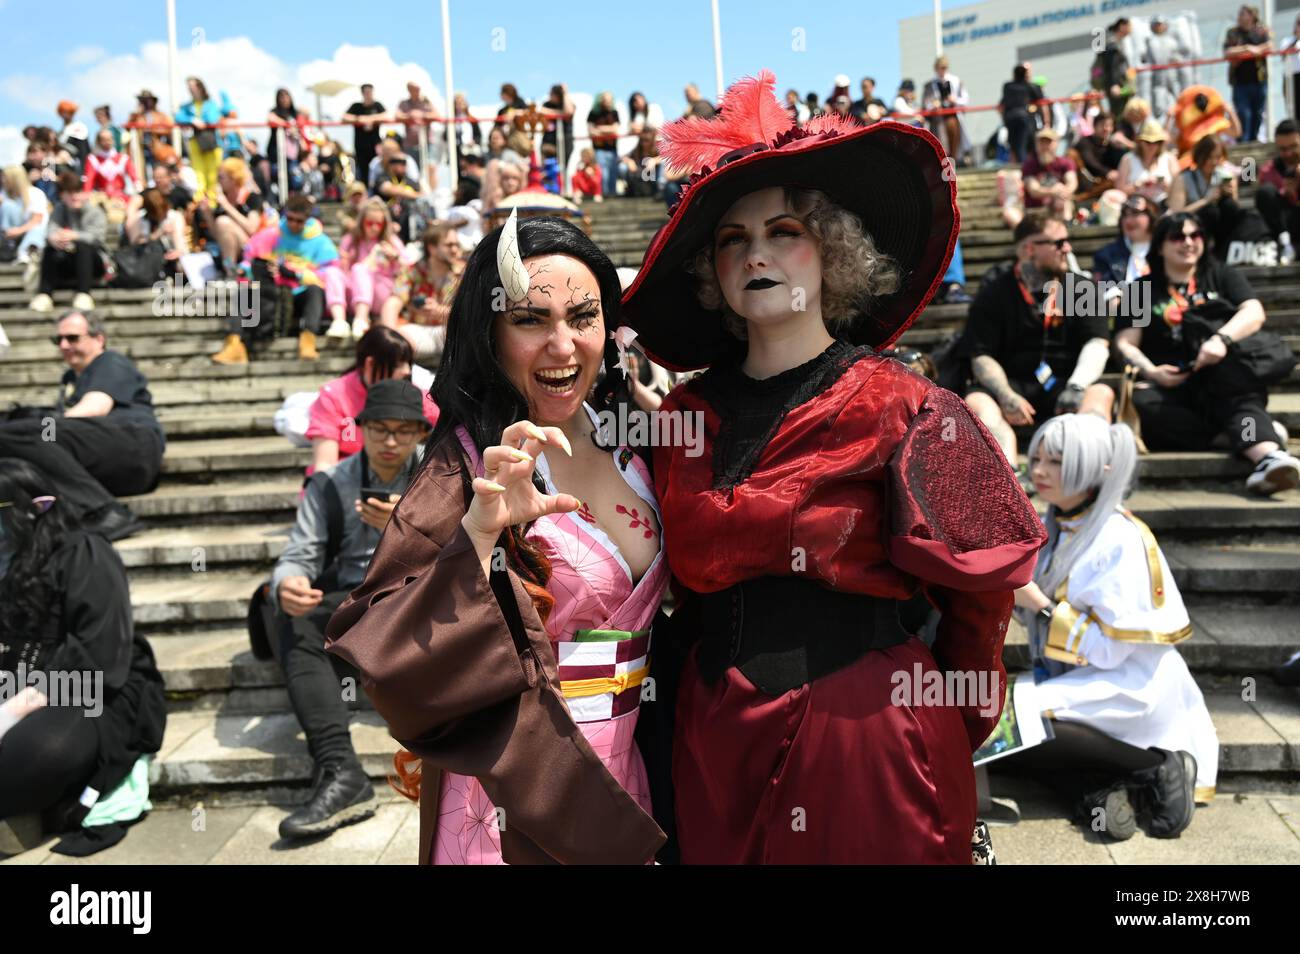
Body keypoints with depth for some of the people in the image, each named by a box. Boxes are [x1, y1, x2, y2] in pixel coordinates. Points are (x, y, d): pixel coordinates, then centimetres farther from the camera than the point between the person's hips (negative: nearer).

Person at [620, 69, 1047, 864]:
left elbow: (979, 587, -6)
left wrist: (950, 720, 2)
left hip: (865, 733, -4)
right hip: (716, 737, 4)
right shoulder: (687, 416, 2)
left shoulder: (901, 408, -11)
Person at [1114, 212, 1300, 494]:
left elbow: (1254, 313, 3)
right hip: (1170, 385, 0)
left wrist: (1222, 338, -18)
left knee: (1243, 398, -36)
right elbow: (1125, 343, 8)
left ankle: (1267, 456, -65)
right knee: (1139, 403, -36)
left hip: (1226, 378, 1)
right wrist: (1150, 371, -13)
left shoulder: (1222, 276, 21)